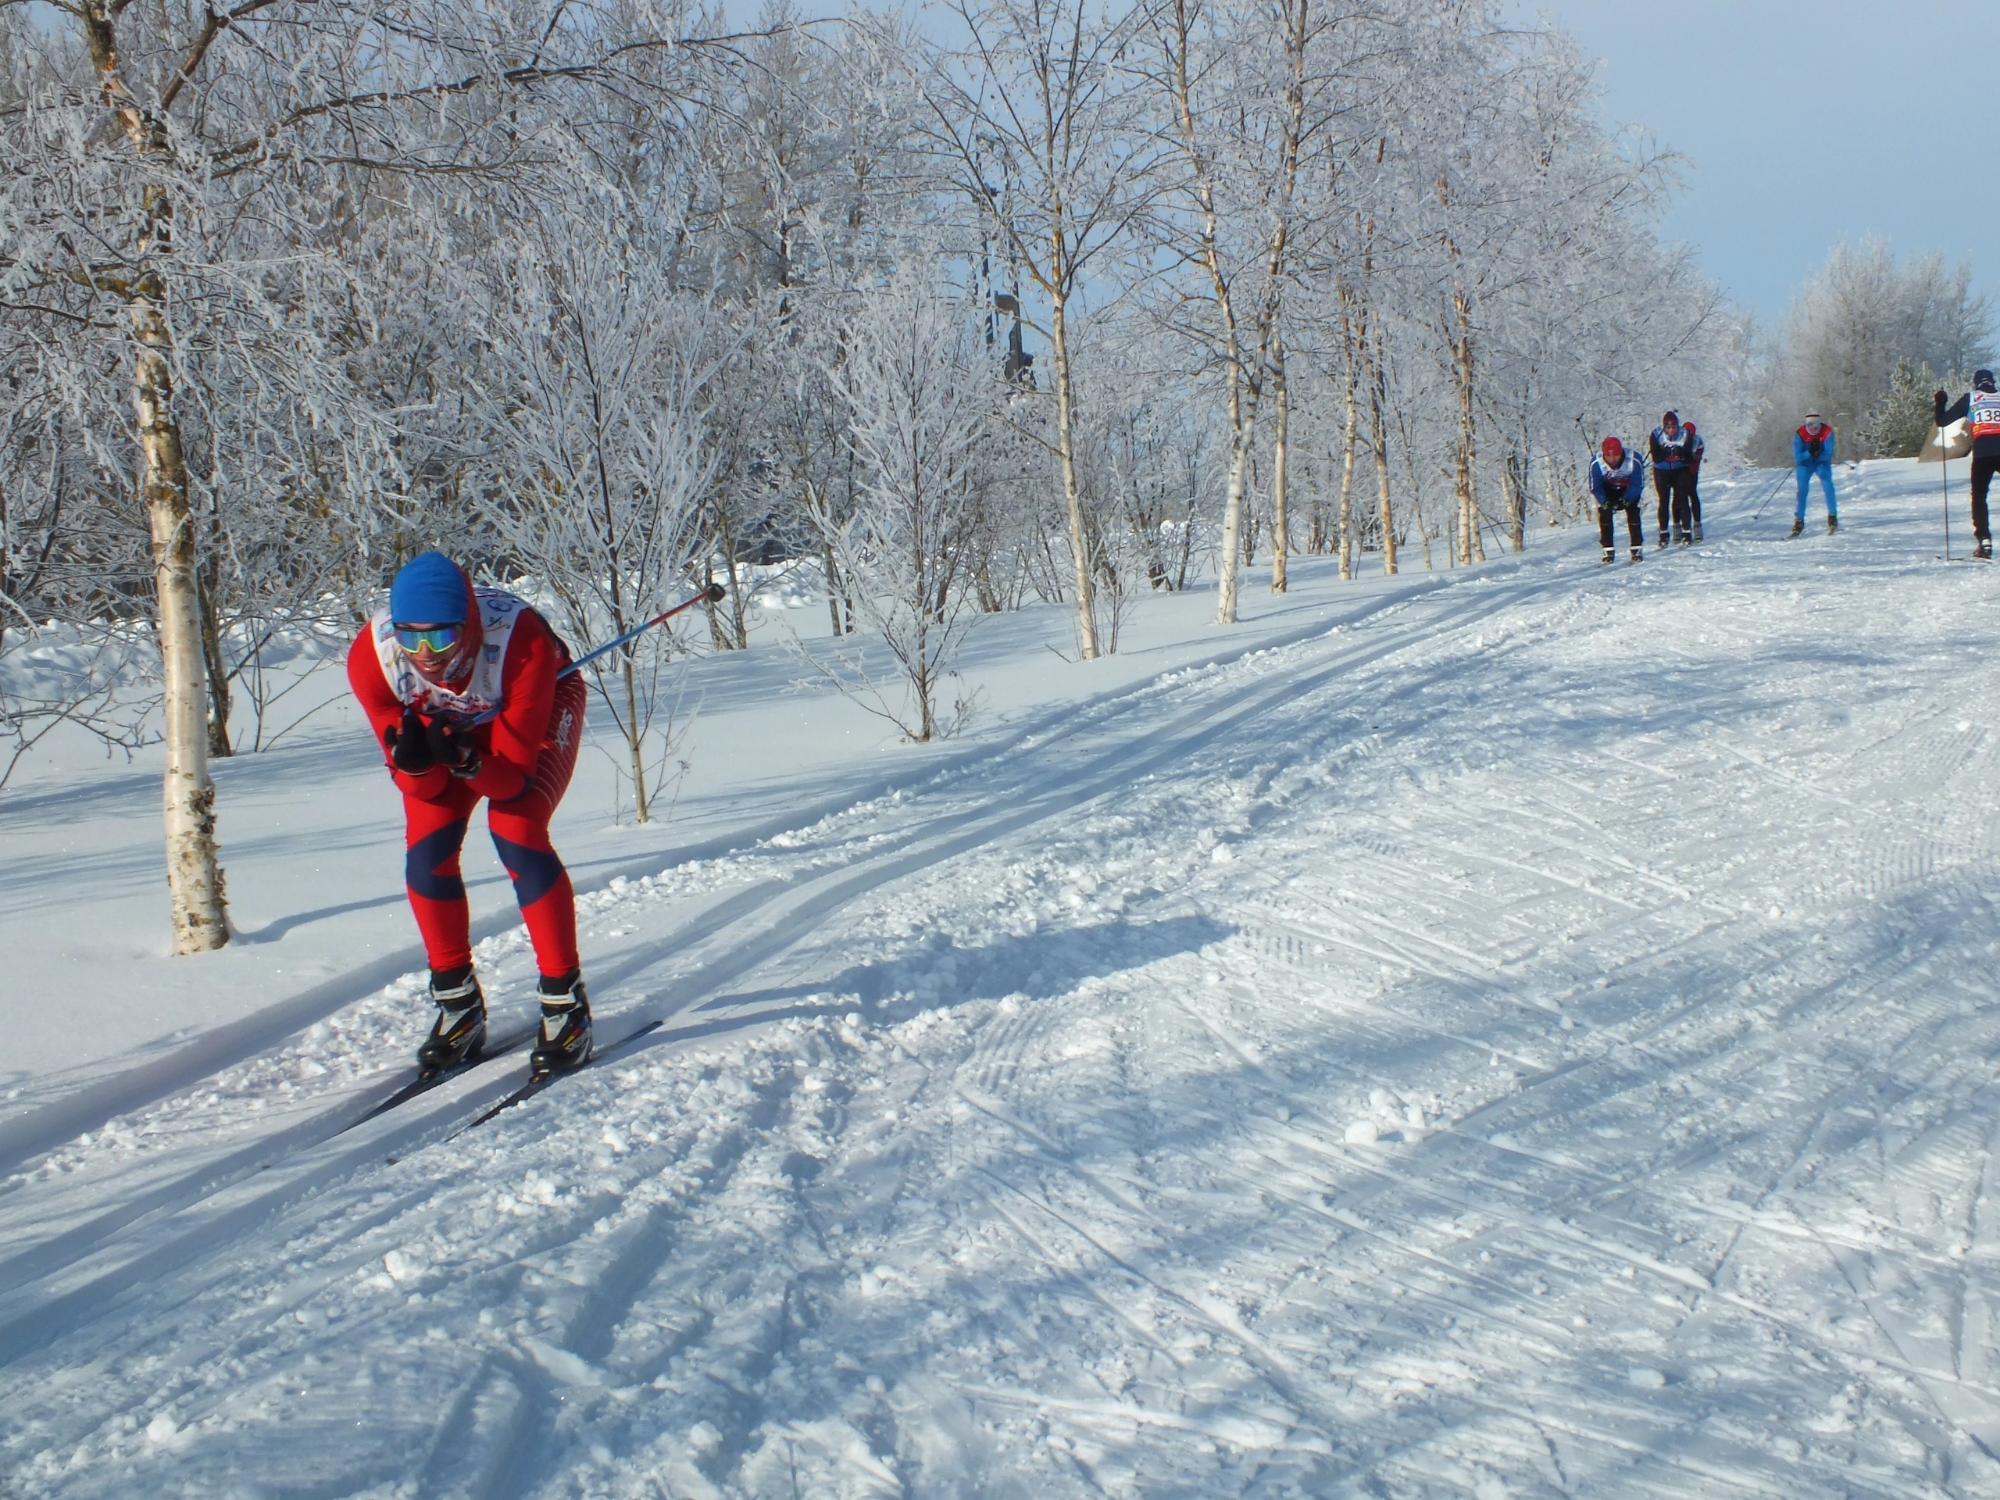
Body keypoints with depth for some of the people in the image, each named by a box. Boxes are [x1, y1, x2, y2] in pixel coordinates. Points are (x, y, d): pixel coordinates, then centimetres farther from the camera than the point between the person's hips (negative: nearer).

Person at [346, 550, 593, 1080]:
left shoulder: (521, 641, -41)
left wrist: (464, 760, -52)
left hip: (540, 706, -3)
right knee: (427, 848, -13)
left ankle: (566, 1005, -12)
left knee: (516, 831, -24)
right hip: (451, 722, 3)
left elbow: (512, 777, -33)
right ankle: (459, 1010, 6)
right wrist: (411, 760, -46)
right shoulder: (372, 657, -32)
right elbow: (424, 789, -24)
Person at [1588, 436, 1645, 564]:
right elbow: (1595, 488, -20)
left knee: (1633, 512, -15)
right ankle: (1608, 550, -6)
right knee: (1604, 513, -14)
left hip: (1629, 489, -1)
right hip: (1607, 489, 1)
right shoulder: (1596, 463, -31)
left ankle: (1637, 548, -5)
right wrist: (1604, 502, -38)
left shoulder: (1634, 460, -34)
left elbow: (1638, 484, -23)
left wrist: (1626, 499, -39)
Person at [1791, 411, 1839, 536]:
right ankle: (1799, 520, -4)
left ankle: (1832, 516, -13)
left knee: (1827, 483, -20)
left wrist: (1818, 454, -38)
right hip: (1805, 463, 0)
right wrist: (1809, 453, -37)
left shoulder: (1827, 432, -19)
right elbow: (1797, 457, -20)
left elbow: (1828, 454, -19)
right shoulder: (1799, 434, -19)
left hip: (1822, 462, 0)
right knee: (1802, 488, -13)